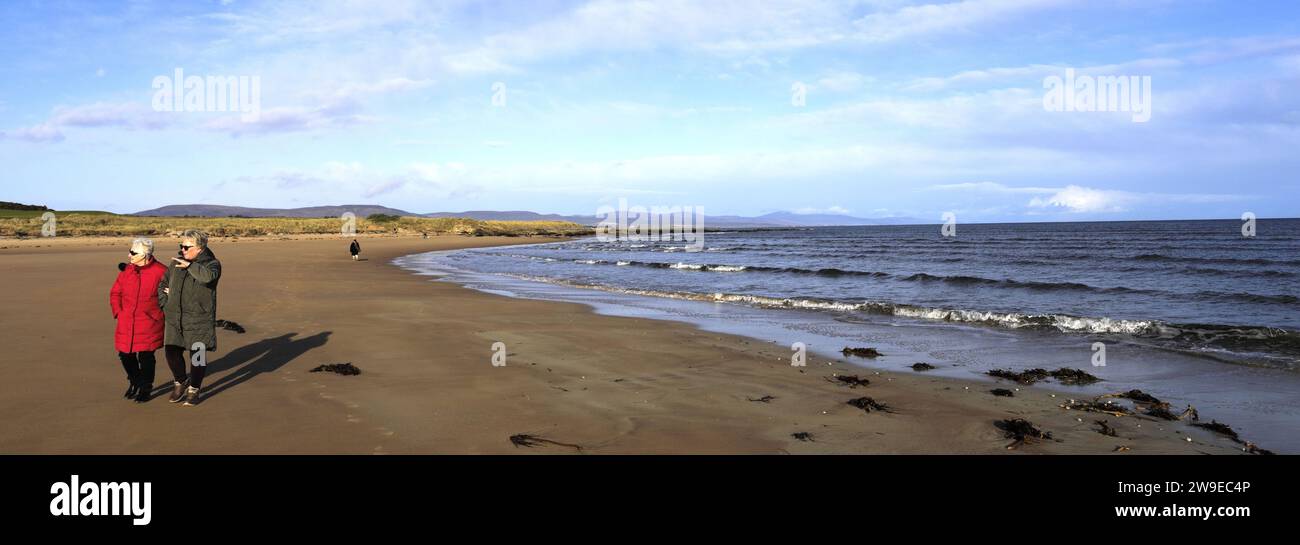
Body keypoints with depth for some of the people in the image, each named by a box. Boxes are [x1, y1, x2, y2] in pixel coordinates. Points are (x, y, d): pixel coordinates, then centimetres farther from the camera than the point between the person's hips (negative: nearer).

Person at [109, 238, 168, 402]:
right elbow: (115, 293, 15)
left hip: (149, 324, -4)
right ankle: (134, 381, 33)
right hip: (126, 323, 4)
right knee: (125, 354, 8)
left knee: (145, 356, -1)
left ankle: (145, 388, 17)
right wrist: (118, 312, 4)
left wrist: (158, 315, -2)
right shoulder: (126, 271, 4)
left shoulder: (160, 272, -9)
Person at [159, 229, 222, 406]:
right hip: (175, 318, 5)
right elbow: (163, 284, 22)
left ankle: (193, 390, 17)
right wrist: (165, 303, 10)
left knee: (197, 355, 1)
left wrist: (190, 265, -20)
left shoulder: (212, 264, -6)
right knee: (172, 352, 2)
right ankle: (180, 382, 27)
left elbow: (208, 276, -32)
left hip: (199, 319, -4)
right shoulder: (176, 263, 10)